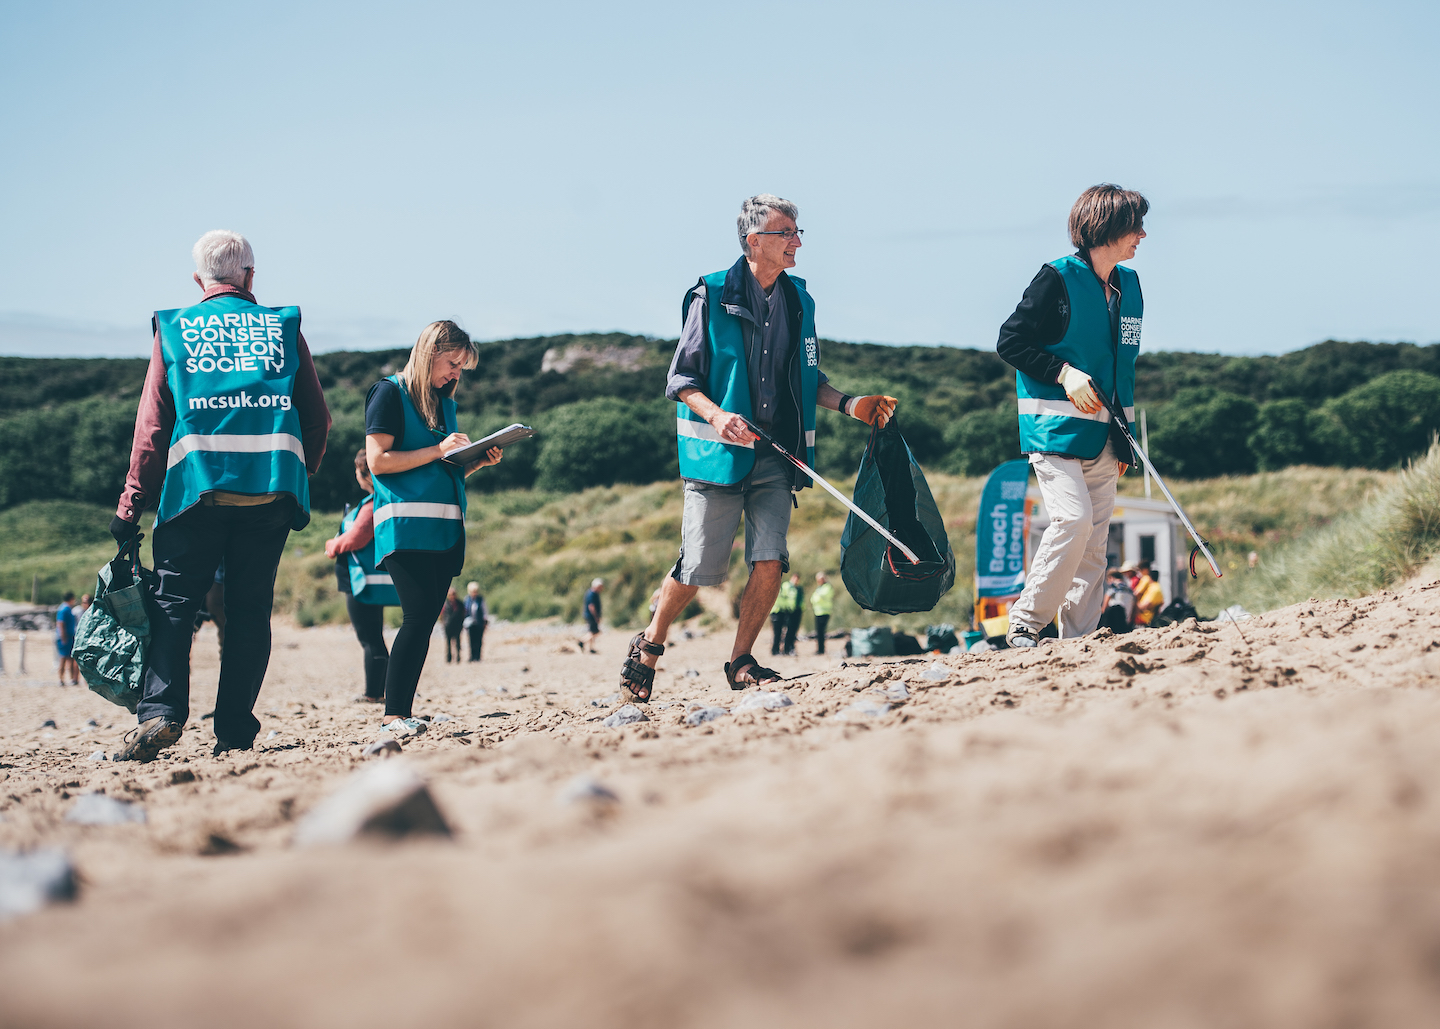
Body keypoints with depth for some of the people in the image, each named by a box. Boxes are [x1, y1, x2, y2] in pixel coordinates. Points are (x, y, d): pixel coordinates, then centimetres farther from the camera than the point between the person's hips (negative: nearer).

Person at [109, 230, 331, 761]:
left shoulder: (173, 330, 11)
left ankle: (160, 711, -16)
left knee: (173, 603, 2)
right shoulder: (283, 327, 14)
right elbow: (316, 418, 10)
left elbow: (152, 427, 4)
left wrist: (131, 507, 3)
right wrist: (300, 477, 22)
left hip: (197, 484, -1)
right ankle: (234, 729, 1)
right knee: (250, 610, 5)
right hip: (273, 487, 1)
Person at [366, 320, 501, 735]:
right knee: (418, 617, -16)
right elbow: (378, 461, -9)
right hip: (406, 525, -8)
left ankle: (400, 712, 3)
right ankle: (394, 715, -13)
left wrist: (479, 461, 8)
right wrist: (438, 451, -12)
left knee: (425, 620, 2)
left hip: (446, 528, 8)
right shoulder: (389, 393, 0)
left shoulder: (444, 402, 23)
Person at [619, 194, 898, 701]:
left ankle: (741, 663, 10)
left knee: (770, 562, -7)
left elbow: (809, 380, 20)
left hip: (776, 457, 4)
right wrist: (717, 415, -22)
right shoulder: (710, 296, -5)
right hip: (718, 452, -4)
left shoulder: (798, 300, 11)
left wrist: (848, 404, 3)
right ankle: (650, 645, 21)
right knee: (699, 568, -3)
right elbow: (680, 379, -5)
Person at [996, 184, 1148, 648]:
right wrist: (1064, 373, -16)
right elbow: (1010, 341, -7)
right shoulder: (1057, 279, -8)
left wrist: (1124, 435, 18)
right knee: (1073, 517, -21)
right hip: (1054, 429, -7)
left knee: (1095, 541, 3)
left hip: (1101, 434, 7)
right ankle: (1024, 625, -9)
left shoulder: (1128, 285, 13)